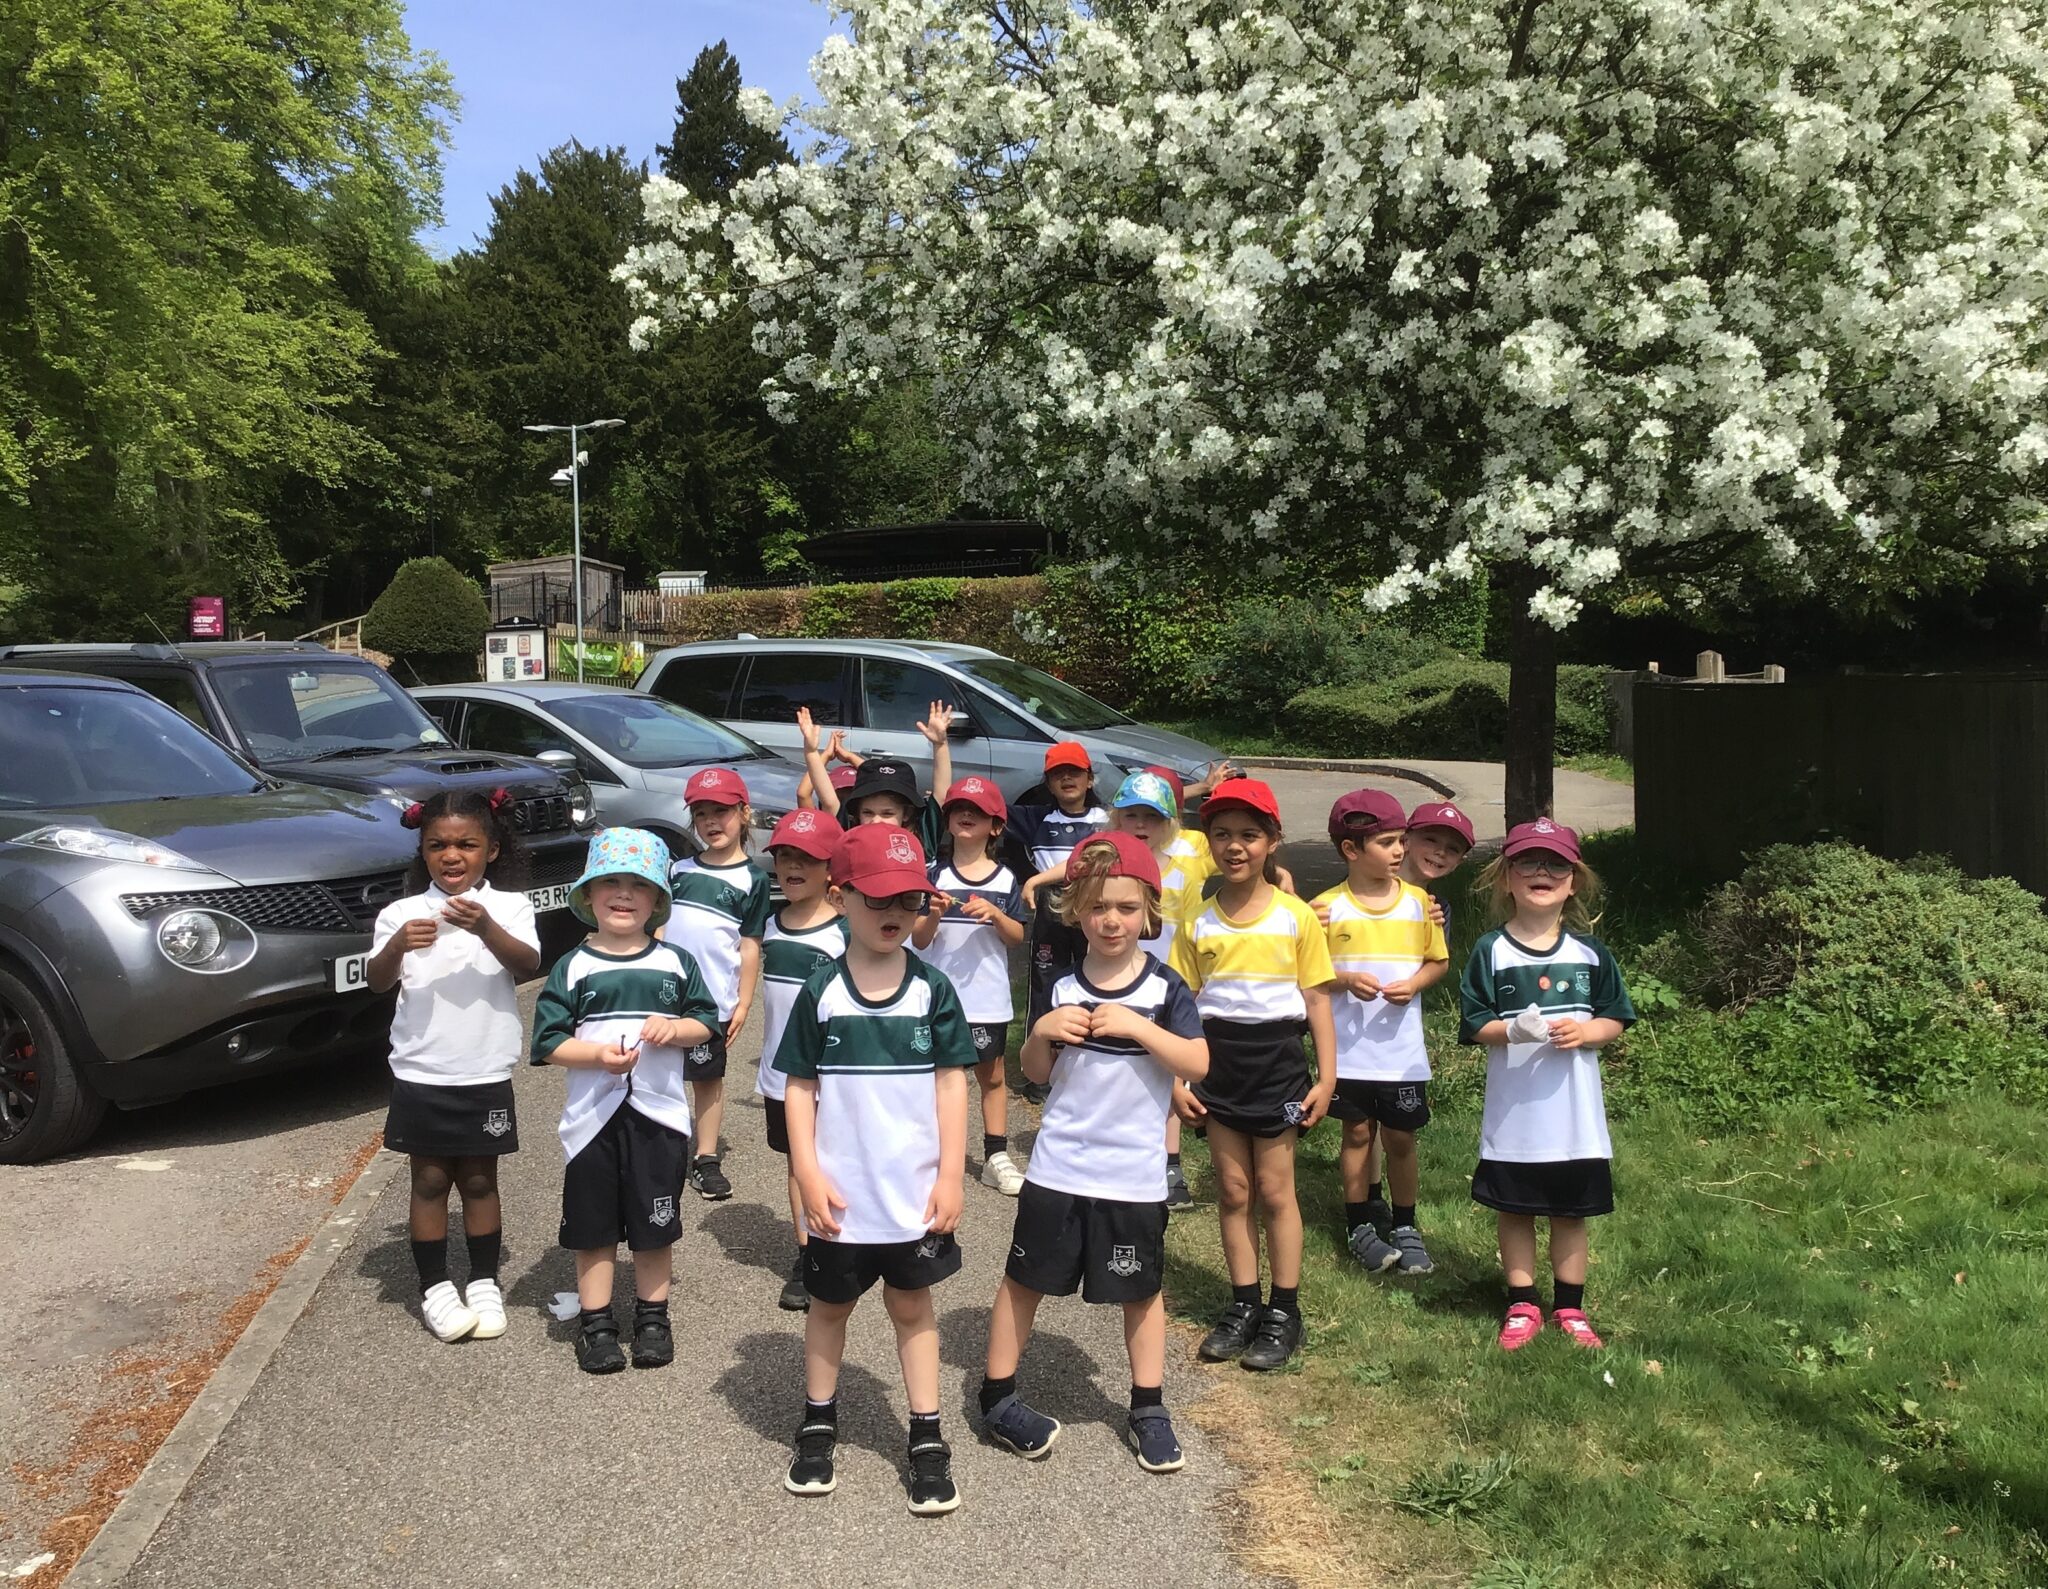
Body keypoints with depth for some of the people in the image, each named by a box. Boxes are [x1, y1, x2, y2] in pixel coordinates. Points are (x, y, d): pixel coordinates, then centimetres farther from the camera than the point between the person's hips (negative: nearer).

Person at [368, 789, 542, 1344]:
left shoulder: (508, 906, -1)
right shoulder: (403, 913, 0)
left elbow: (528, 963, -18)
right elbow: (377, 982, -11)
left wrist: (486, 929, -36)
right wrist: (398, 946, -32)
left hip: (486, 1074, 0)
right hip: (420, 1074, 0)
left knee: (479, 1179, 10)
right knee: (430, 1180, 8)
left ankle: (484, 1283, 22)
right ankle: (435, 1286, 19)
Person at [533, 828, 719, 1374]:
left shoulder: (675, 963, 3)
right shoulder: (572, 967, -2)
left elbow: (706, 1023, 7)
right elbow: (549, 1042, -5)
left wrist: (673, 1028, -14)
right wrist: (598, 1054, -21)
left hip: (660, 1113, 1)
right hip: (594, 1115, -1)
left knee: (654, 1225, 11)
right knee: (593, 1225, 7)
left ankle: (652, 1318, 26)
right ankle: (596, 1323, 20)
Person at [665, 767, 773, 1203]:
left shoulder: (752, 879, -3)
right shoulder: (679, 870, 7)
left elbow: (750, 946, -3)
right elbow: (661, 925, 13)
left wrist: (743, 1002, -5)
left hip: (713, 998, -3)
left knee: (709, 1077, 9)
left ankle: (707, 1159, 17)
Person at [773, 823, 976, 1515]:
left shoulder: (932, 990, -5)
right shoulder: (820, 993, -7)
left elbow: (951, 1081, -3)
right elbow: (800, 1087, -4)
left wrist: (951, 1175, -6)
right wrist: (808, 1173, -10)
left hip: (915, 1190, 0)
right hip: (840, 1193, 0)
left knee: (912, 1305, 13)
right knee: (830, 1304, 17)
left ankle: (927, 1440, 23)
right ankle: (818, 1425, 35)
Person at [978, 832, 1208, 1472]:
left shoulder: (1164, 987, -6)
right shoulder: (1064, 988, -1)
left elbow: (1198, 1064, -14)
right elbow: (1035, 1073, 7)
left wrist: (1137, 1027, -24)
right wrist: (1042, 1034, -14)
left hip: (1135, 1174, -1)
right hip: (1057, 1169, 1)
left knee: (1141, 1289, 12)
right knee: (1025, 1278, 8)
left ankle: (1148, 1408, 27)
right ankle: (998, 1397, 24)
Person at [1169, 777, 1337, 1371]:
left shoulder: (1296, 917, -4)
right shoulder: (1198, 923, 1)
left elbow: (1317, 999, -1)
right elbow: (1181, 1004, 4)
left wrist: (1326, 1078, -4)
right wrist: (1177, 1078, -2)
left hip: (1277, 1063, -2)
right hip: (1218, 1066, 2)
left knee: (1275, 1190, 4)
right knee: (1233, 1192, 9)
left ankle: (1284, 1313, 15)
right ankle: (1243, 1306, 21)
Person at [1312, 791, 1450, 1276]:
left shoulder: (1418, 902, -1)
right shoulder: (1327, 907, -6)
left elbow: (1438, 961, 7)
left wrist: (1413, 984, -12)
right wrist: (1346, 980, -19)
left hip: (1403, 1050, 1)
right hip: (1349, 1049, -1)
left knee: (1401, 1139, 10)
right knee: (1358, 1133, 10)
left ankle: (1405, 1228, 25)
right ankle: (1359, 1226, 24)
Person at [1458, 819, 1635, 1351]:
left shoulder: (1589, 952, 1)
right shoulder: (1491, 951, -5)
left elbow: (1615, 1019, 5)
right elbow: (1473, 1024, -5)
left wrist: (1584, 1032, -15)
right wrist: (1512, 1030, -24)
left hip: (1575, 1112, 1)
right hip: (1513, 1112, -1)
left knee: (1571, 1211, 12)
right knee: (1514, 1210, 9)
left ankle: (1569, 1307, 26)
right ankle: (1522, 1306, 23)